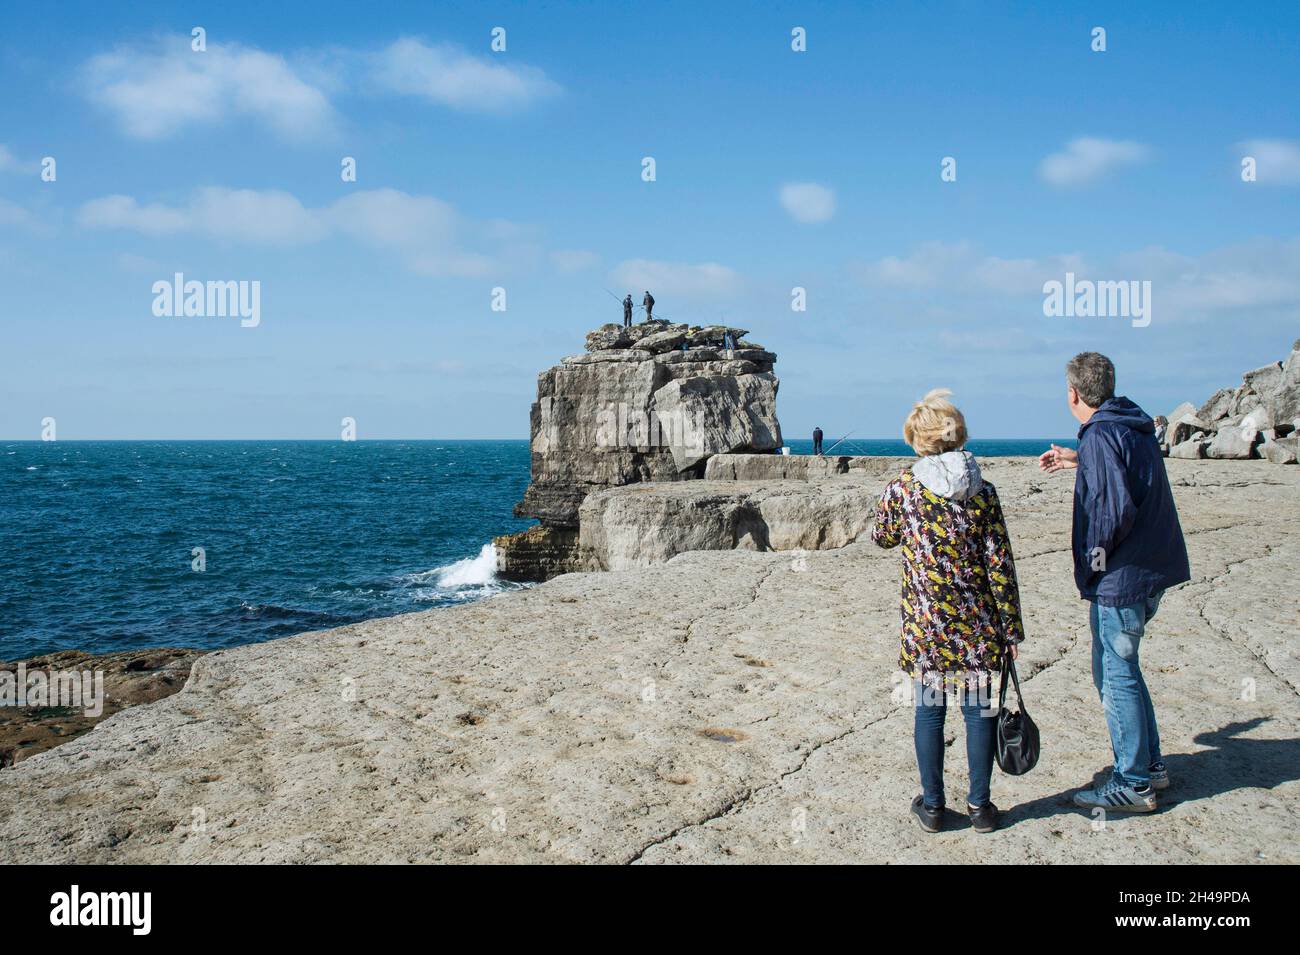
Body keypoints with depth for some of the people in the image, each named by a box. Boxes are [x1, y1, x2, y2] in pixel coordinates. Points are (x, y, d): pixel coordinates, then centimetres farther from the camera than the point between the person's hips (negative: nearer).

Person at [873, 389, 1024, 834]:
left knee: (929, 709, 9)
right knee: (979, 709, 10)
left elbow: (882, 536, 12)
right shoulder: (983, 491, -4)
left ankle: (932, 805, 18)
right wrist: (1011, 627, 3)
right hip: (977, 622, 1)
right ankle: (979, 805, 19)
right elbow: (1000, 564, -4)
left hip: (924, 623, 0)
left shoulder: (902, 488, -6)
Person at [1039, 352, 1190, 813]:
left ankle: (1133, 784, 7)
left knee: (1116, 676, 0)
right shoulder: (1134, 425, 10)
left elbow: (1116, 509, -26)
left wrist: (1095, 558, -11)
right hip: (1152, 568, 10)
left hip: (1119, 577, -10)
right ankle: (1150, 765, 28)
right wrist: (1079, 462, 35)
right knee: (1123, 670, 20)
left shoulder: (1100, 436, -18)